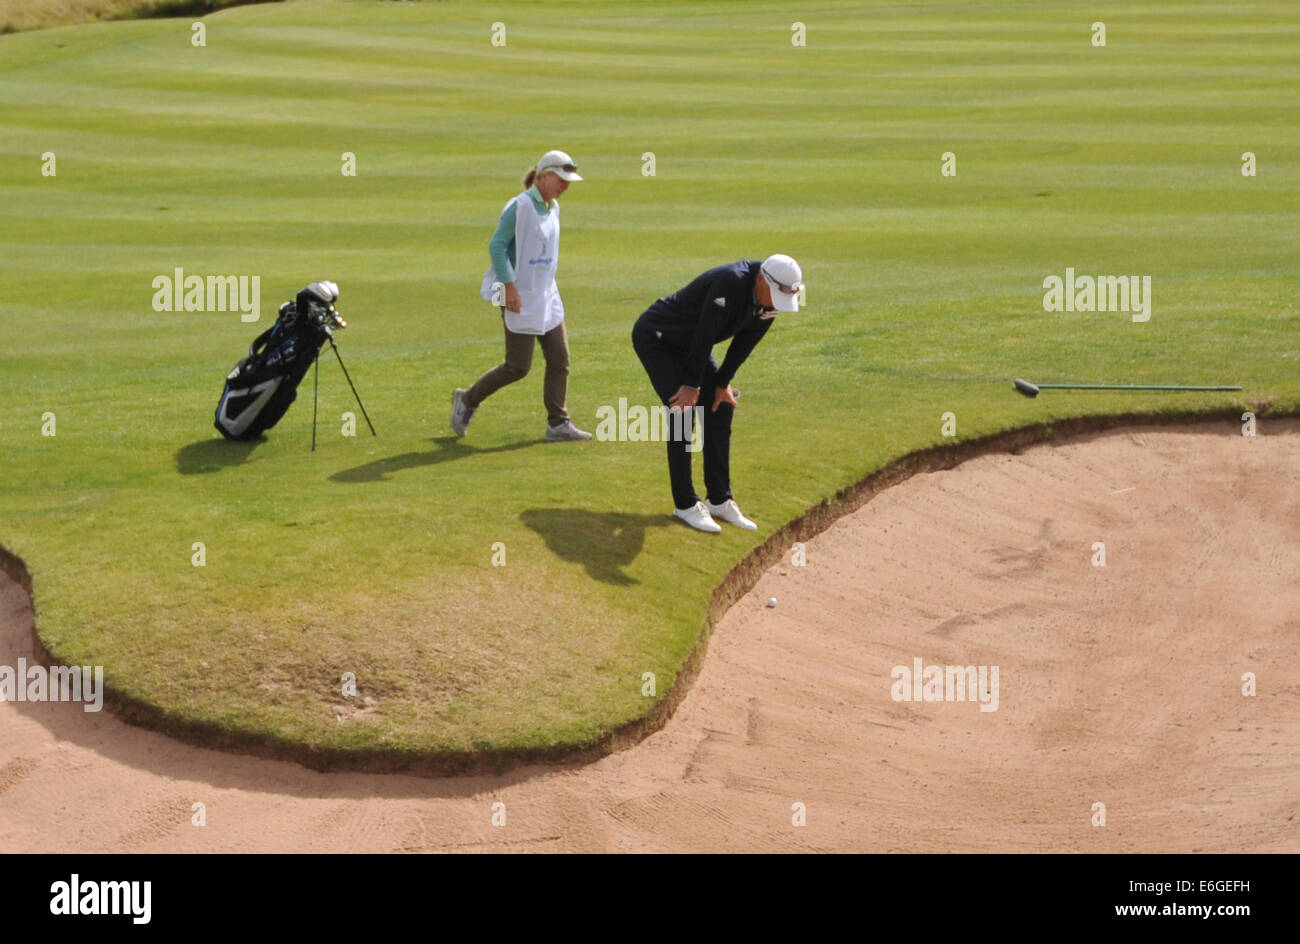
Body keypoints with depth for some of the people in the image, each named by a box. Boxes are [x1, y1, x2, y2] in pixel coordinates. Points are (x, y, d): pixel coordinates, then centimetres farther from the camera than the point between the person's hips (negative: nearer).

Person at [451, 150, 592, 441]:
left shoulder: (553, 208, 10)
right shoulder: (520, 206, -15)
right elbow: (496, 245, -17)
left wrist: (546, 288, 18)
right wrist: (509, 286, -22)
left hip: (547, 296, 8)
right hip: (520, 299, -8)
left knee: (559, 359, 4)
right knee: (517, 367, -4)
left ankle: (558, 423, 10)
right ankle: (467, 400, 14)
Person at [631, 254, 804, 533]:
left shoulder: (771, 300, -13)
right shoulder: (729, 283, -37)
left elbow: (745, 341, 0)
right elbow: (704, 335, -30)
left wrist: (723, 383, 1)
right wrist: (692, 385, -20)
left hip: (688, 345, 8)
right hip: (654, 339, -8)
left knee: (720, 409, 4)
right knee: (683, 413, -14)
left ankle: (719, 501, 12)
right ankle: (685, 505, -4)